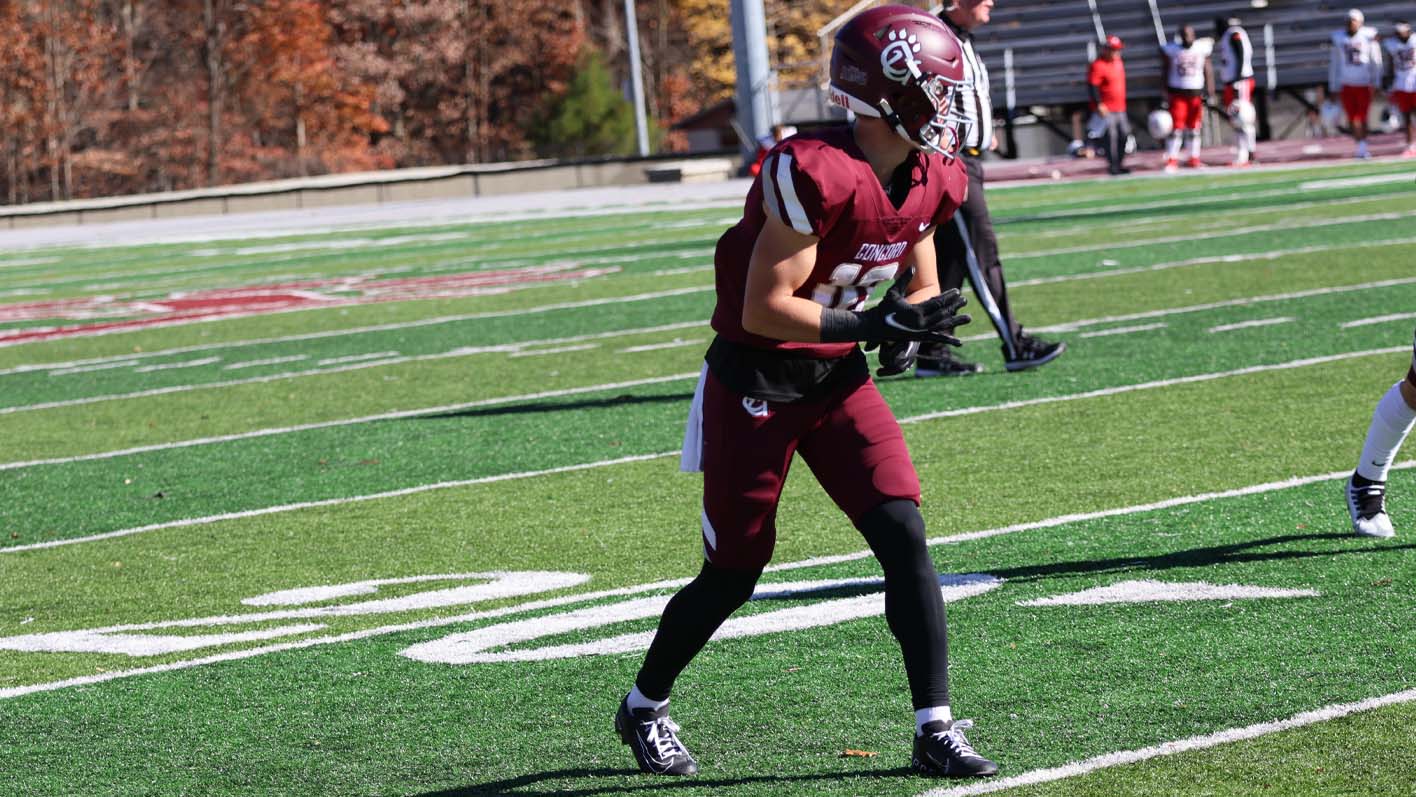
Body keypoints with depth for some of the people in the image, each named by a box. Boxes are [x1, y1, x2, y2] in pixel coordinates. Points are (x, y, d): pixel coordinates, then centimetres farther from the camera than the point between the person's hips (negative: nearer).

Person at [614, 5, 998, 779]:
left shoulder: (930, 182, -2)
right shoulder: (817, 176, -28)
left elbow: (920, 285, 14)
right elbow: (762, 311, -26)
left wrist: (910, 329, -9)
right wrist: (879, 324, -28)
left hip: (838, 378, 6)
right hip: (754, 384, -6)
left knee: (904, 536, -8)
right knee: (732, 573, 4)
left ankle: (936, 731, -3)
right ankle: (643, 708, 28)